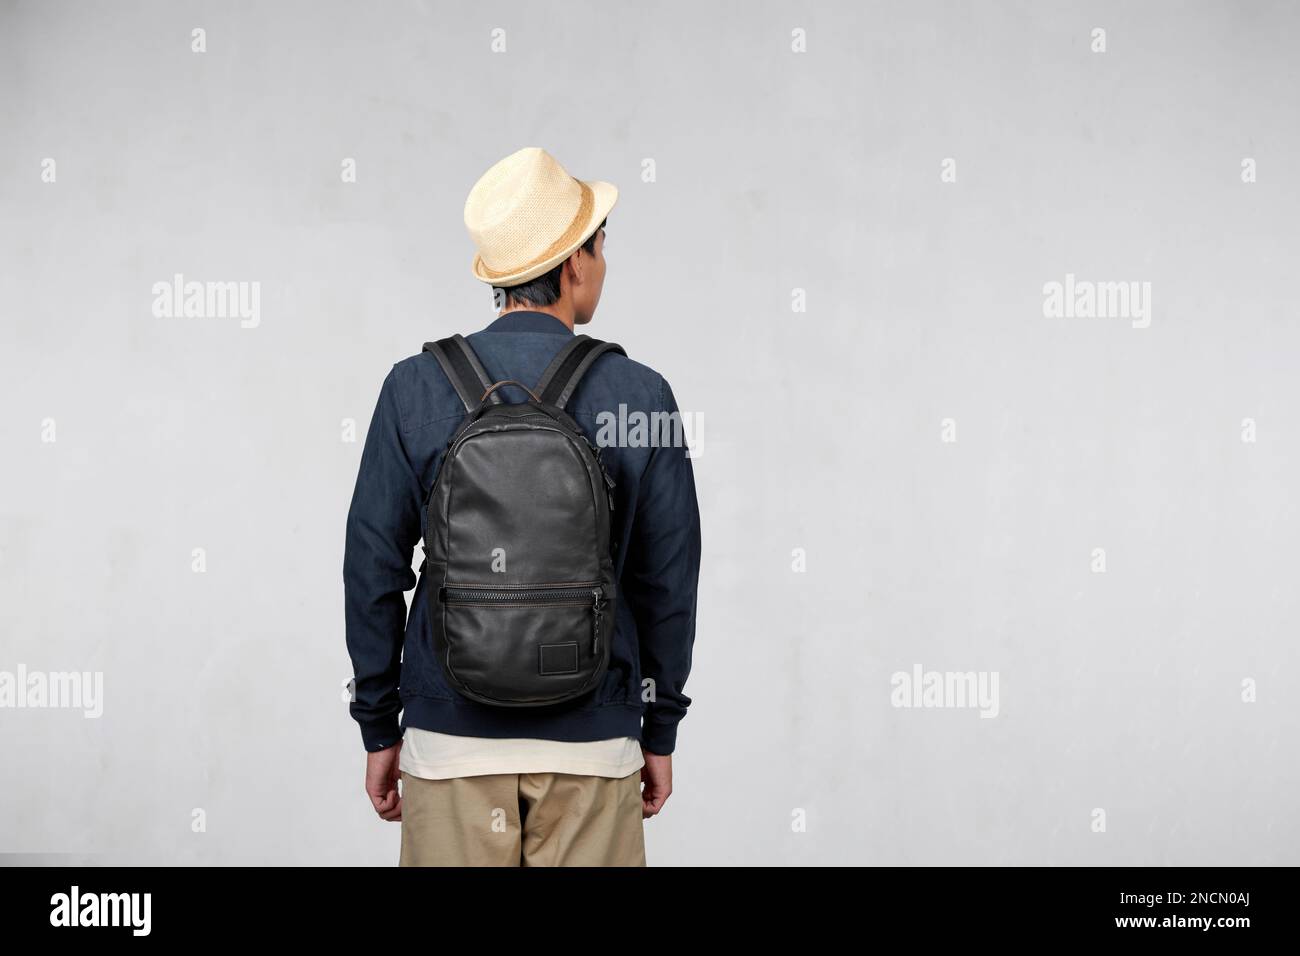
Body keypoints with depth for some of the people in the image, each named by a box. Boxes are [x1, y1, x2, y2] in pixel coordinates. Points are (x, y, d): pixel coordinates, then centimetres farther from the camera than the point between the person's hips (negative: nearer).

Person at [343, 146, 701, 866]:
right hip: (592, 744, 0)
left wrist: (379, 727, 8)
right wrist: (660, 731, 11)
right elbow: (668, 583, -1)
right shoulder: (640, 395, -6)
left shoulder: (416, 388, -4)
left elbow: (372, 570, -1)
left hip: (451, 734, 1)